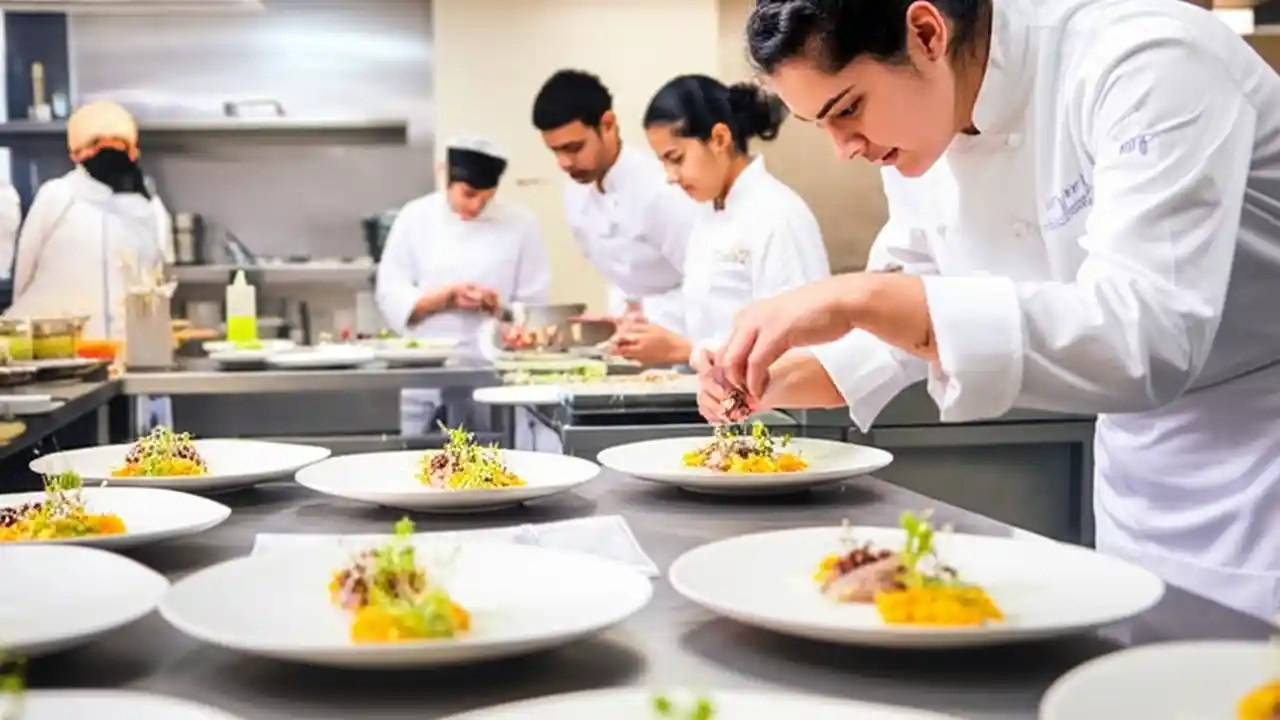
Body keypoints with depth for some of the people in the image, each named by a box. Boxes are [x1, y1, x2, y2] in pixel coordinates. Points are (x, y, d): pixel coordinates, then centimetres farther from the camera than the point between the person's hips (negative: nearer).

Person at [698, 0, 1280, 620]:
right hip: (1144, 450, 7)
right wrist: (781, 379, -9)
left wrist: (859, 297, -40)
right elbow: (922, 320, 8)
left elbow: (1148, 340, -38)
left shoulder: (1145, 60, -27)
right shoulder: (916, 127, -4)